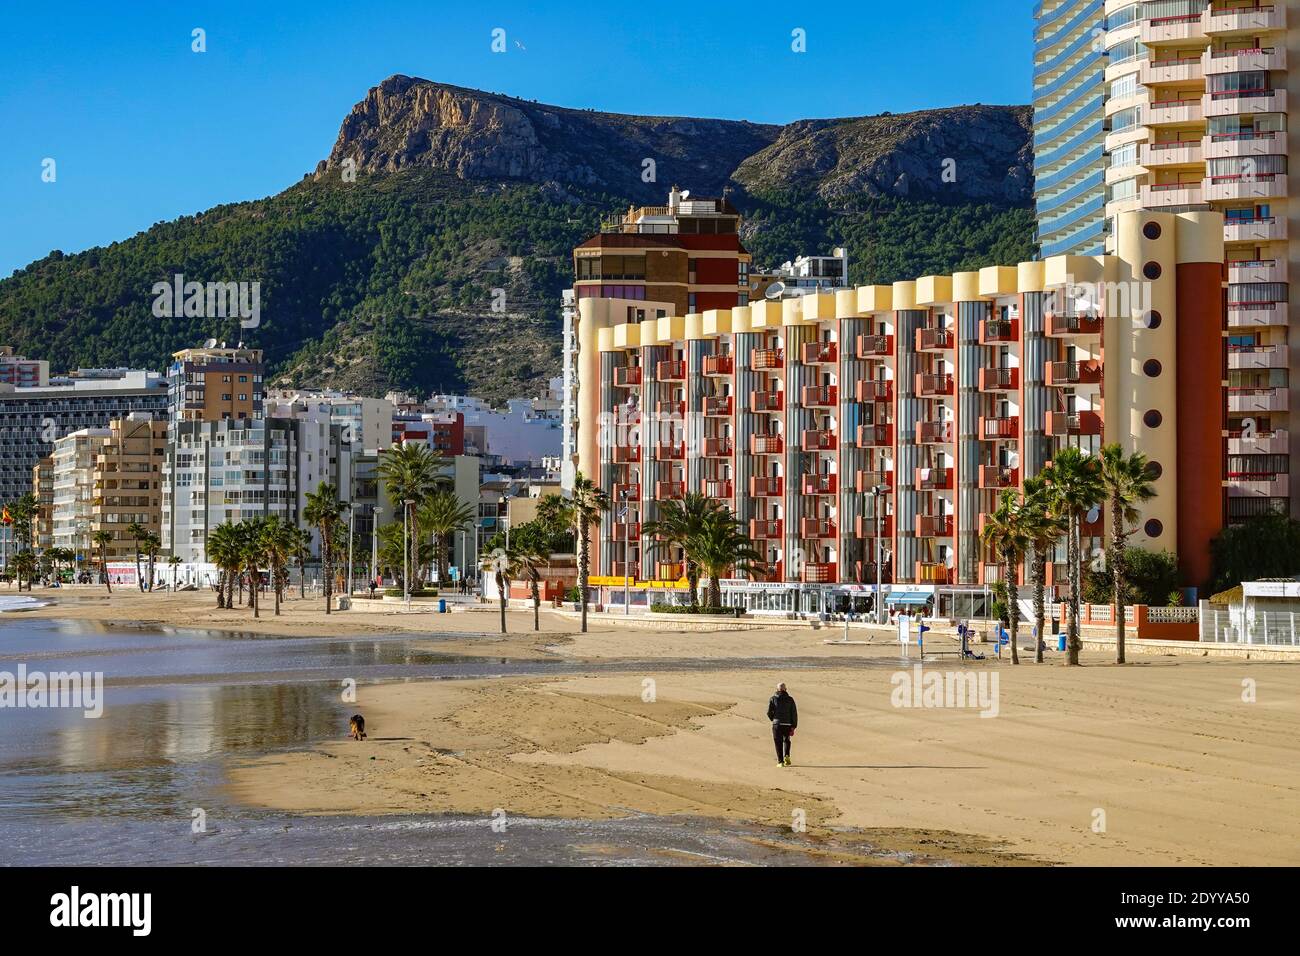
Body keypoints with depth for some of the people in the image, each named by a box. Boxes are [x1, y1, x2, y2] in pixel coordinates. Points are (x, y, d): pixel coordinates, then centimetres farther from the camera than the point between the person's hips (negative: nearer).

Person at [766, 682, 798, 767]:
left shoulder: (773, 699, 1)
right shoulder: (790, 699, 5)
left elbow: (769, 712, -3)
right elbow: (794, 713, 1)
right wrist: (793, 727, 3)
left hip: (777, 724, -2)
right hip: (787, 724, 2)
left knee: (778, 743, 5)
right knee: (786, 741, 22)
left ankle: (780, 761, 1)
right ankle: (786, 756, 2)